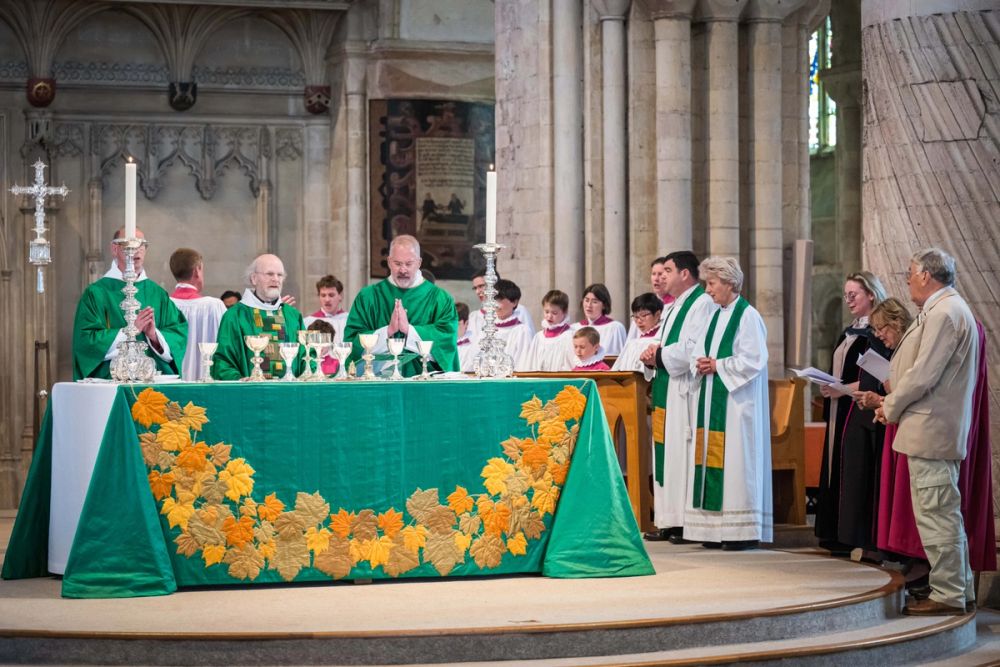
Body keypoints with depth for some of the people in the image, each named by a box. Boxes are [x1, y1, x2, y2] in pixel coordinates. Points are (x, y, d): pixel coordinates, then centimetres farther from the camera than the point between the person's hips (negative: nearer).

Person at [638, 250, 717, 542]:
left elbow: (695, 348, -20)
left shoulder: (703, 304, -10)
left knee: (684, 452, -9)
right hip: (665, 391, 10)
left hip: (686, 392, -10)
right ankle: (668, 521, 11)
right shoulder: (673, 308, 22)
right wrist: (653, 355, 2)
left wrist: (659, 356, -11)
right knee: (665, 454, 8)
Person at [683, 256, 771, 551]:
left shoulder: (748, 316, -9)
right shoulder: (715, 316, 16)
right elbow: (699, 353, 21)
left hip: (736, 401, -8)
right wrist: (701, 364, -1)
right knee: (711, 457, 4)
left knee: (736, 458, -8)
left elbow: (754, 359, -16)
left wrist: (717, 365, -12)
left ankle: (744, 529, -4)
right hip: (711, 400, 8)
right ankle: (715, 527, 7)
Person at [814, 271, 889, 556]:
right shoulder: (849, 333, 18)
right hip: (841, 415, 9)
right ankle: (842, 536, 7)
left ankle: (866, 540, -8)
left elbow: (877, 380, -17)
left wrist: (844, 389, -19)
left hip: (863, 414, -9)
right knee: (839, 472, 6)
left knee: (860, 474, -10)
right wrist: (828, 387, 5)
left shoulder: (877, 333, -9)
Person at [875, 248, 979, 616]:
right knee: (945, 513, 16)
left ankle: (948, 595, -2)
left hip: (931, 430, -11)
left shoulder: (943, 313, -17)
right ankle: (960, 591, 22)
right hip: (939, 429, 11)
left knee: (936, 514, -7)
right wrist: (893, 400, 13)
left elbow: (923, 375, -21)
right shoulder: (948, 309, 17)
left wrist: (890, 408, -7)